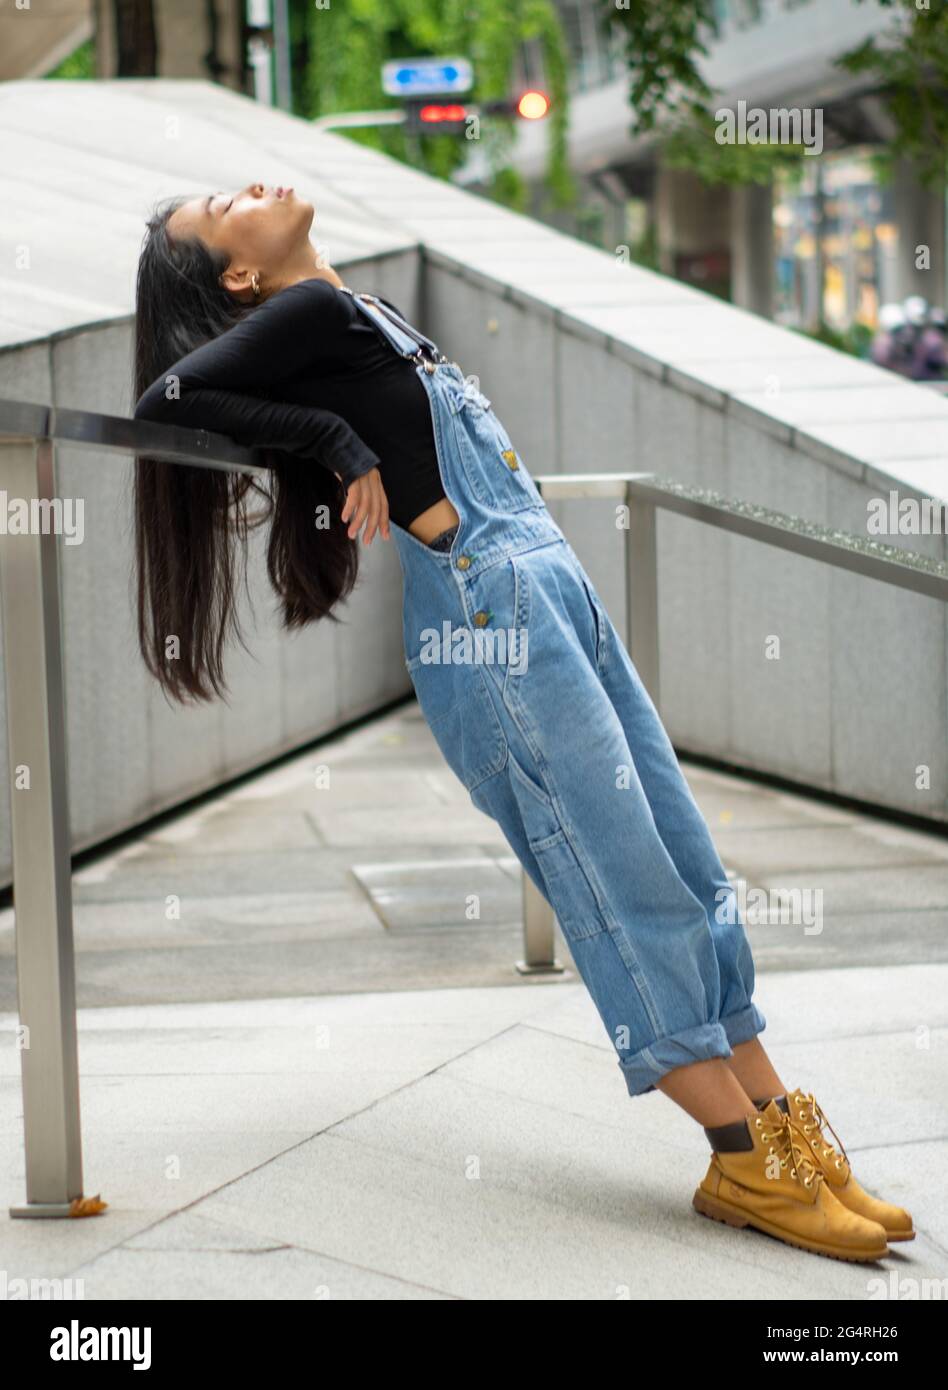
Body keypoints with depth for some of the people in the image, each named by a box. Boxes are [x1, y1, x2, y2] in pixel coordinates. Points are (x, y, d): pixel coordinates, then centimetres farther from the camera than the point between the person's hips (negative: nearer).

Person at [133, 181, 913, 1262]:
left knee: (688, 868, 5)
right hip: (490, 604, -9)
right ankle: (749, 1164, -7)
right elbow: (167, 394, -12)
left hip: (554, 592, 9)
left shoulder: (358, 312, 22)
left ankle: (787, 1129, 8)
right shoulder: (313, 313, -3)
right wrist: (338, 443, -8)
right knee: (627, 886, -10)